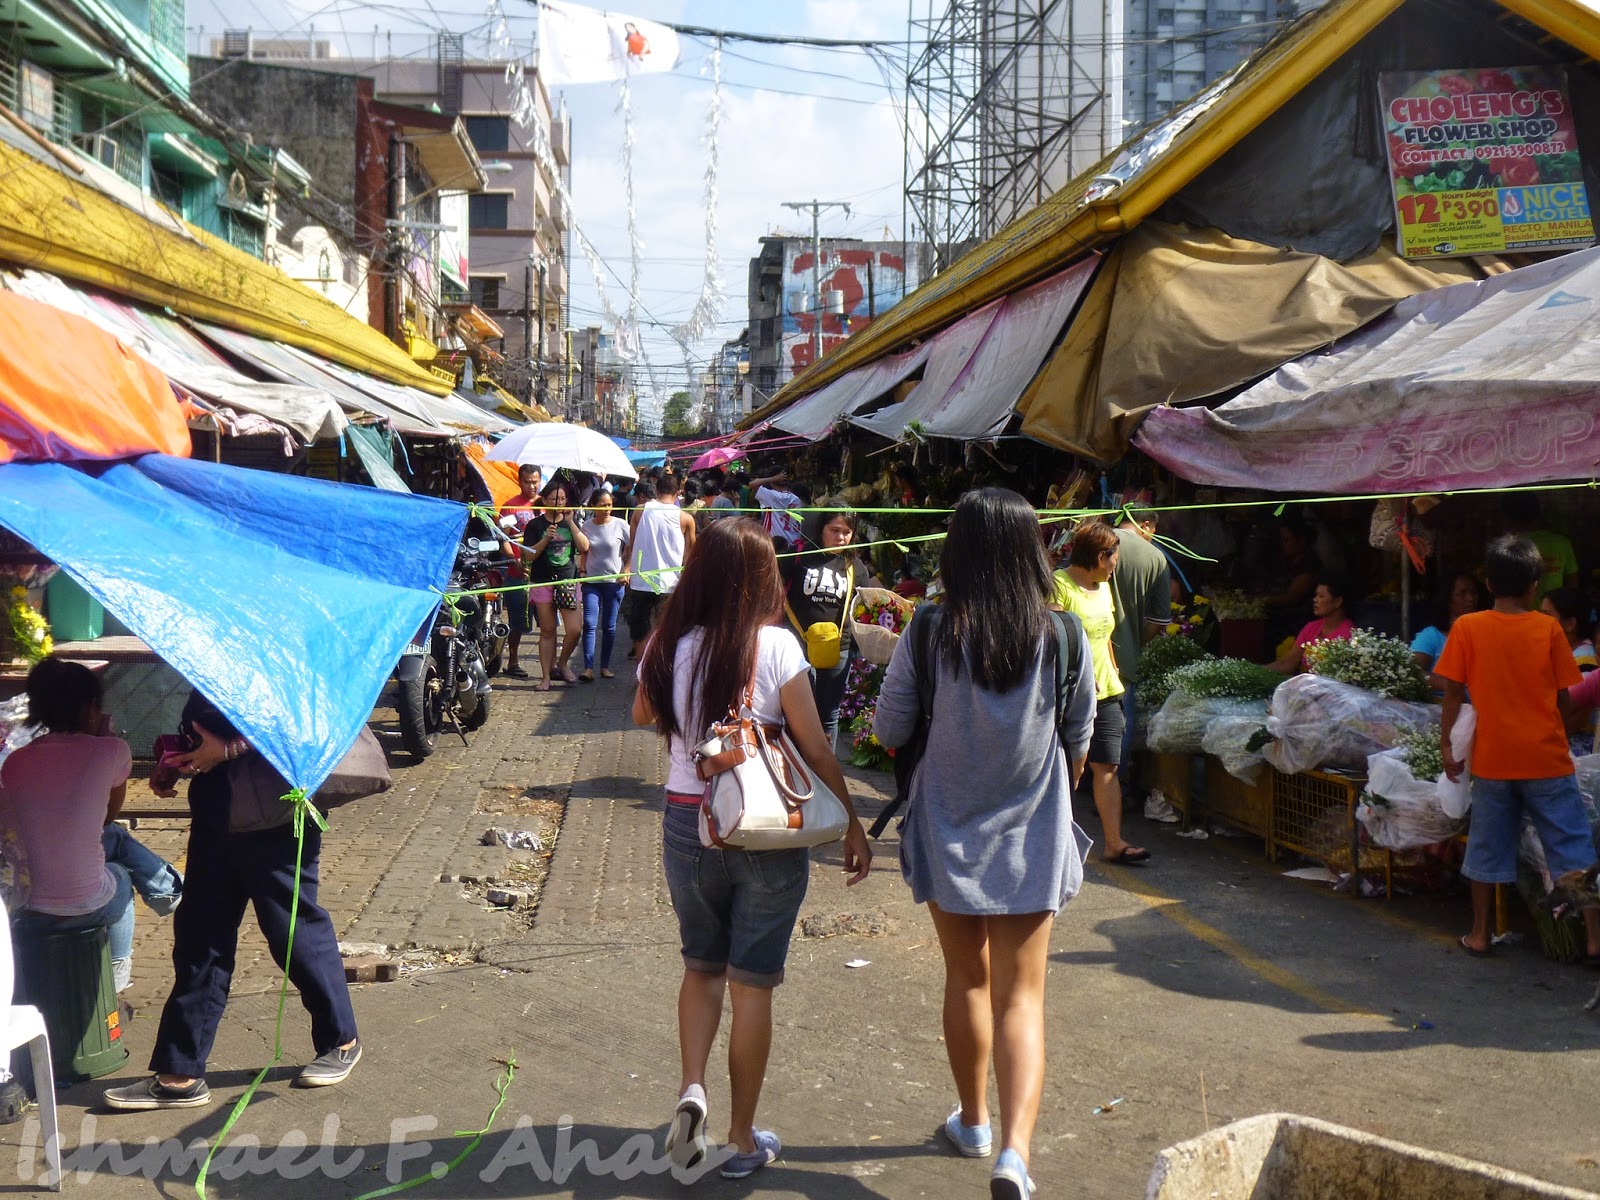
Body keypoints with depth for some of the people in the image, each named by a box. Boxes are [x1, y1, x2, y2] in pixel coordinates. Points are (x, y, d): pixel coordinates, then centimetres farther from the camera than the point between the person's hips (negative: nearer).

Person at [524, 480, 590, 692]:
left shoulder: (572, 521, 10)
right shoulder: (535, 525, 1)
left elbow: (584, 547, -3)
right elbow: (529, 555, -6)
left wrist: (571, 523, -10)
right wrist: (546, 539, -19)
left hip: (568, 581, 2)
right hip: (542, 583, -2)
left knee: (575, 630, -7)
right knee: (547, 631, 2)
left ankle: (563, 663, 19)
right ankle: (546, 676, 10)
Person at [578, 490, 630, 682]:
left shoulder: (620, 525, -4)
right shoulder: (587, 525, 3)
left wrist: (626, 572, -8)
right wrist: (583, 571, 3)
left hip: (614, 581, -1)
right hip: (592, 581, 1)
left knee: (609, 627, 5)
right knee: (589, 624, -9)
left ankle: (605, 666, 16)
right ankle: (588, 668, -12)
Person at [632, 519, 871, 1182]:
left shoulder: (668, 647, -4)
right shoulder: (775, 646, -14)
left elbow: (642, 715, 16)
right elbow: (815, 748, -11)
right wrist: (852, 825, -1)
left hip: (687, 823, 3)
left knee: (702, 966, 22)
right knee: (752, 983, 8)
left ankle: (691, 1088, 3)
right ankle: (742, 1140, 17)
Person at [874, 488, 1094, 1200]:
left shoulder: (929, 632, -13)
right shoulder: (1064, 636, -9)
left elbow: (889, 733, -3)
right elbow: (1078, 746, 3)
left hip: (947, 832, 1)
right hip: (1032, 837, 0)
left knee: (967, 981, 19)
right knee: (1021, 996, 4)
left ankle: (973, 1122, 36)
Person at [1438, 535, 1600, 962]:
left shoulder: (1467, 627, -5)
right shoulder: (1548, 628, -4)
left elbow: (1453, 693, -4)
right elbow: (1563, 697, 0)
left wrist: (1446, 744, 4)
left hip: (1492, 757, 1)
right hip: (1546, 757, -1)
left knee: (1488, 845, 12)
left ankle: (1480, 934, 19)